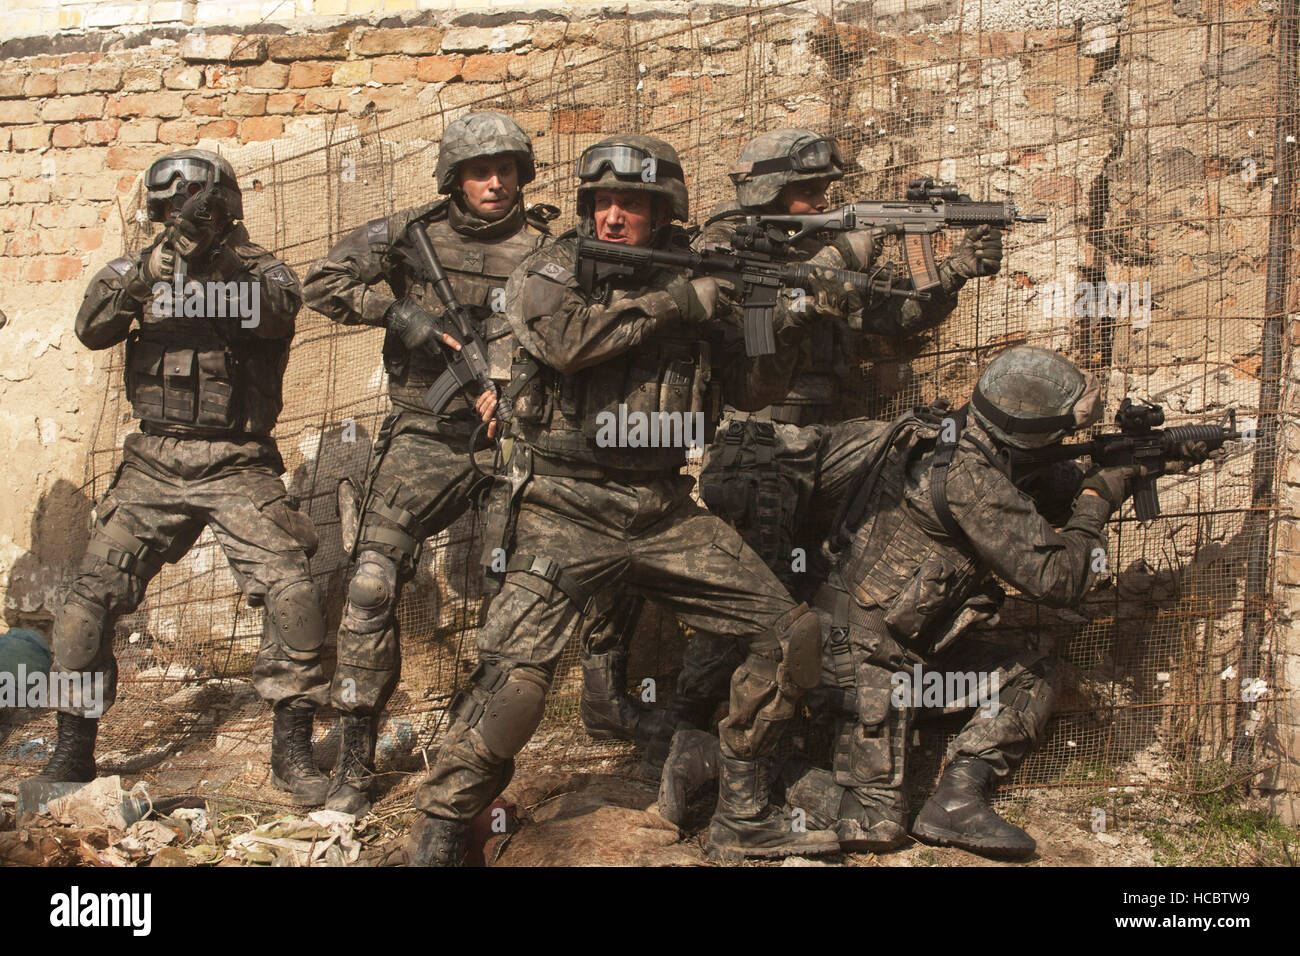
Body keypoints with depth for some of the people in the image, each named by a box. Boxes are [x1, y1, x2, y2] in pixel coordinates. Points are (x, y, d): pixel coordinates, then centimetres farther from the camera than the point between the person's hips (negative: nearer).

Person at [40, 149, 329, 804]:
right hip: (154, 463, 3)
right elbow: (92, 329, -8)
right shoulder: (136, 269, 10)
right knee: (92, 593, -2)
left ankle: (292, 748, -3)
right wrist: (146, 274, -24)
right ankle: (73, 748, 13)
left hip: (238, 465, -2)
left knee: (292, 592, -16)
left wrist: (223, 259, -35)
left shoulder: (260, 269, 3)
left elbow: (277, 313, -21)